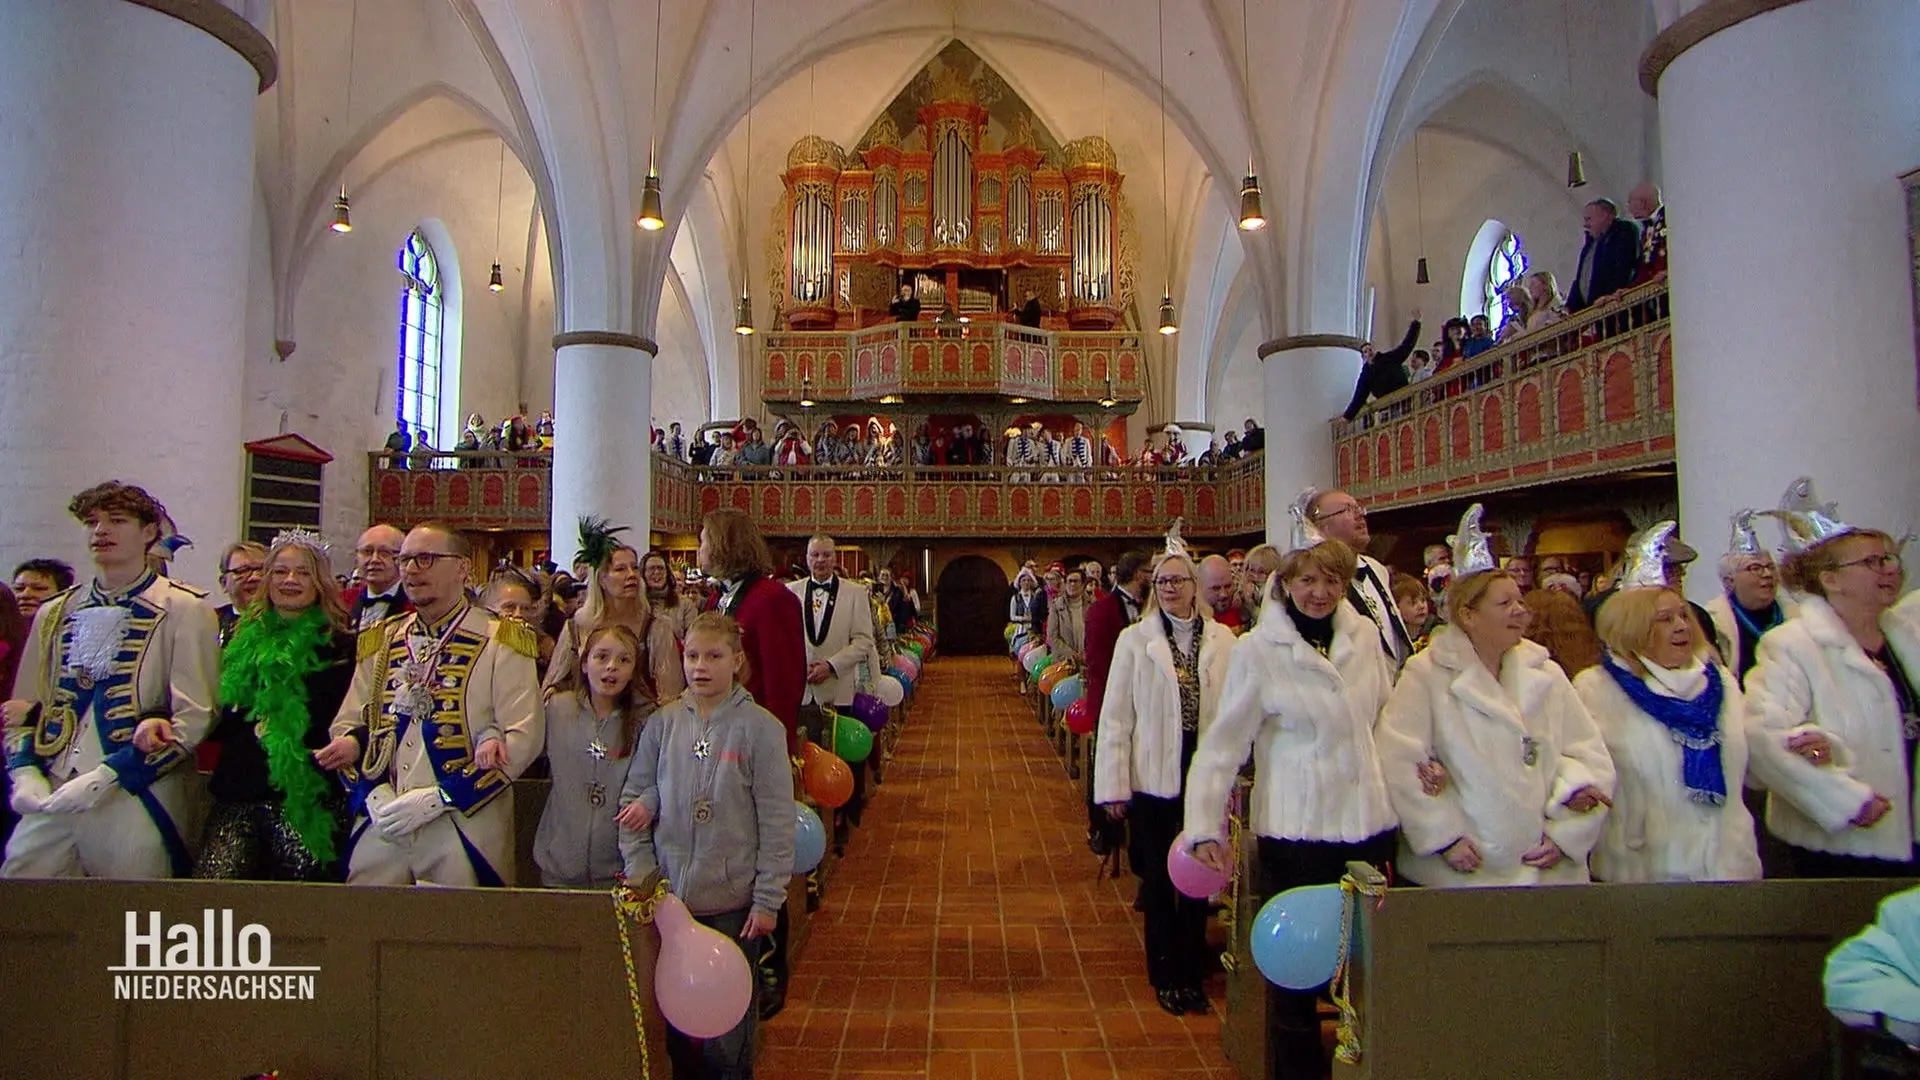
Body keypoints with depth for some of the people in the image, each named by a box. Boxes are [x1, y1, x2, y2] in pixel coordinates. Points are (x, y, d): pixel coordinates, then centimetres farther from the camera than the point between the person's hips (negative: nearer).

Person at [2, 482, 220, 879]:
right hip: (50, 799, 5)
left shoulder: (185, 610, -3)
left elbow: (195, 717, -9)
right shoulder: (54, 613, 15)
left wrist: (104, 776, -15)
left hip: (136, 804, -4)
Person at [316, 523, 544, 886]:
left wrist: (437, 798, -15)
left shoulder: (501, 641, -4)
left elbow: (524, 739, -11)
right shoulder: (380, 640, 12)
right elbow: (348, 724, 13)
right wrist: (375, 795, -4)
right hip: (380, 829, 4)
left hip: (465, 833, -4)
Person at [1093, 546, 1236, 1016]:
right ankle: (1165, 977, 28)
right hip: (1154, 776, -1)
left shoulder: (1222, 639, -1)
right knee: (1158, 879, 11)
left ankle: (1192, 974, 30)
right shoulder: (1135, 639, -5)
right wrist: (1112, 785, -7)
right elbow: (1115, 716, -5)